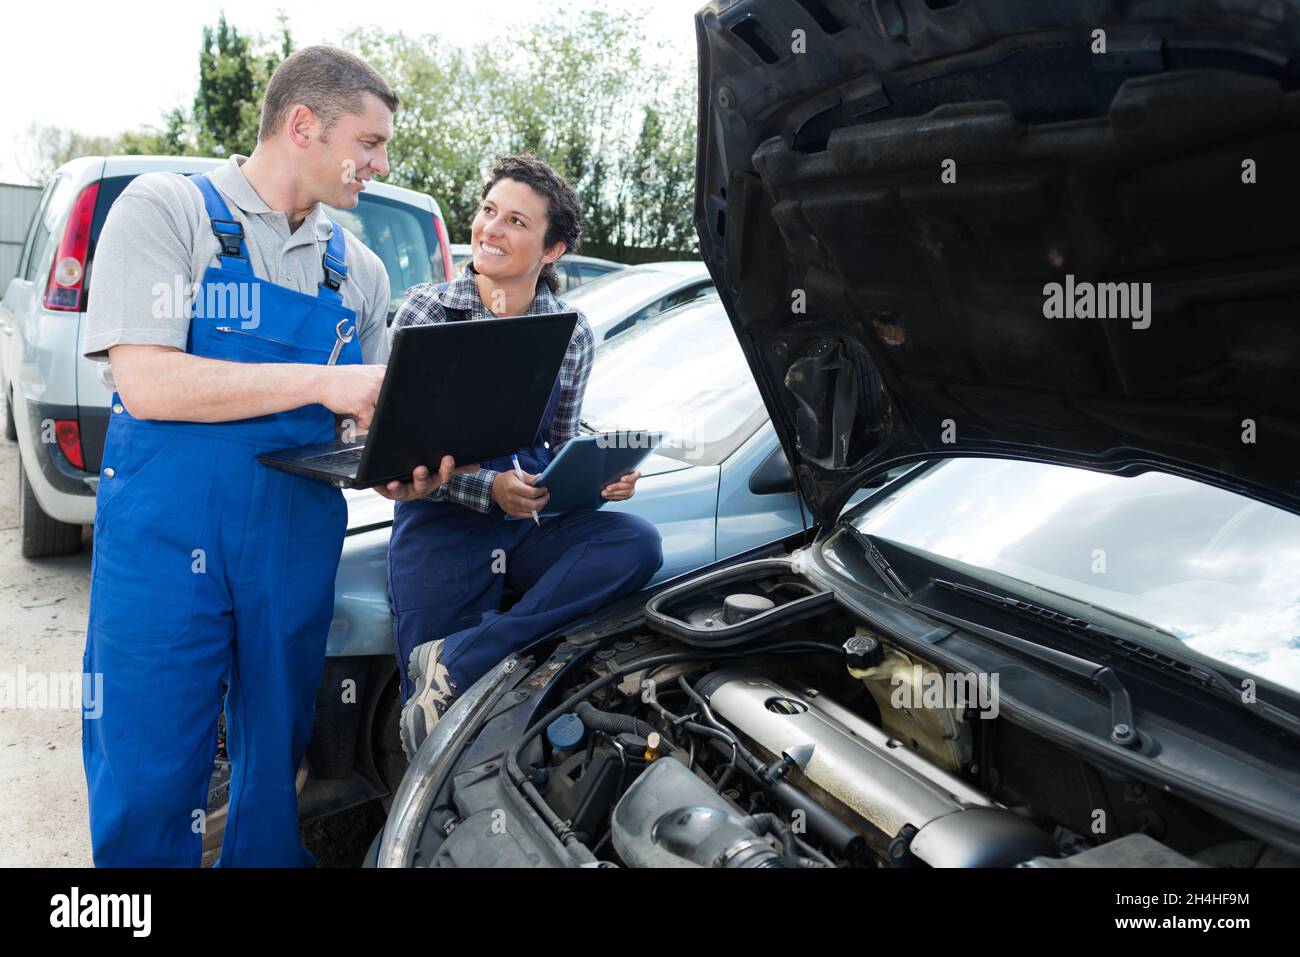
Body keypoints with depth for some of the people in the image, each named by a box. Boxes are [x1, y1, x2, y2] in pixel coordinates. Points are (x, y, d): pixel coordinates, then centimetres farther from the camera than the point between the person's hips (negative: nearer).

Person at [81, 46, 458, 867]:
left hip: (298, 548, 5)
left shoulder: (359, 269, 12)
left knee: (277, 774, 14)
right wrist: (322, 380, -20)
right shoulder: (165, 209, -3)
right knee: (148, 785, 3)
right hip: (166, 544, -4)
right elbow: (147, 383, -15)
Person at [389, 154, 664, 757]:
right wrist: (488, 489, -22)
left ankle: (459, 661, -26)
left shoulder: (572, 334, 3)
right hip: (439, 531, -3)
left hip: (525, 529, 3)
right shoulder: (426, 311, -4)